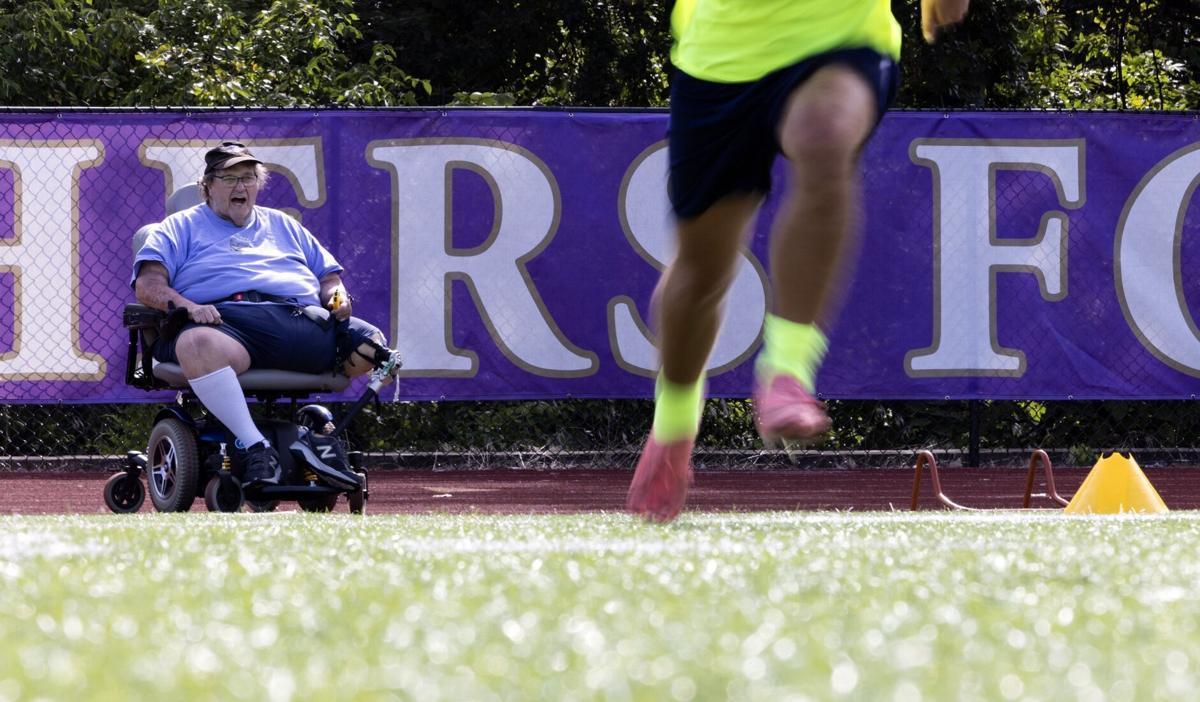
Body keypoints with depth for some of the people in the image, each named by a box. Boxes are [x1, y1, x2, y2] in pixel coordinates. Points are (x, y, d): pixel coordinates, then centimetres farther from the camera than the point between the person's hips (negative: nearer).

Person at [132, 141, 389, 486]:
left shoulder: (282, 225, 35)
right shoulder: (182, 227, 23)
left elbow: (329, 275, 34)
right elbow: (148, 284, 7)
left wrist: (337, 296, 9)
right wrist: (187, 306, -13)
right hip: (228, 317, -4)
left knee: (370, 344, -19)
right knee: (198, 346, -42)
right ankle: (256, 447, -44)